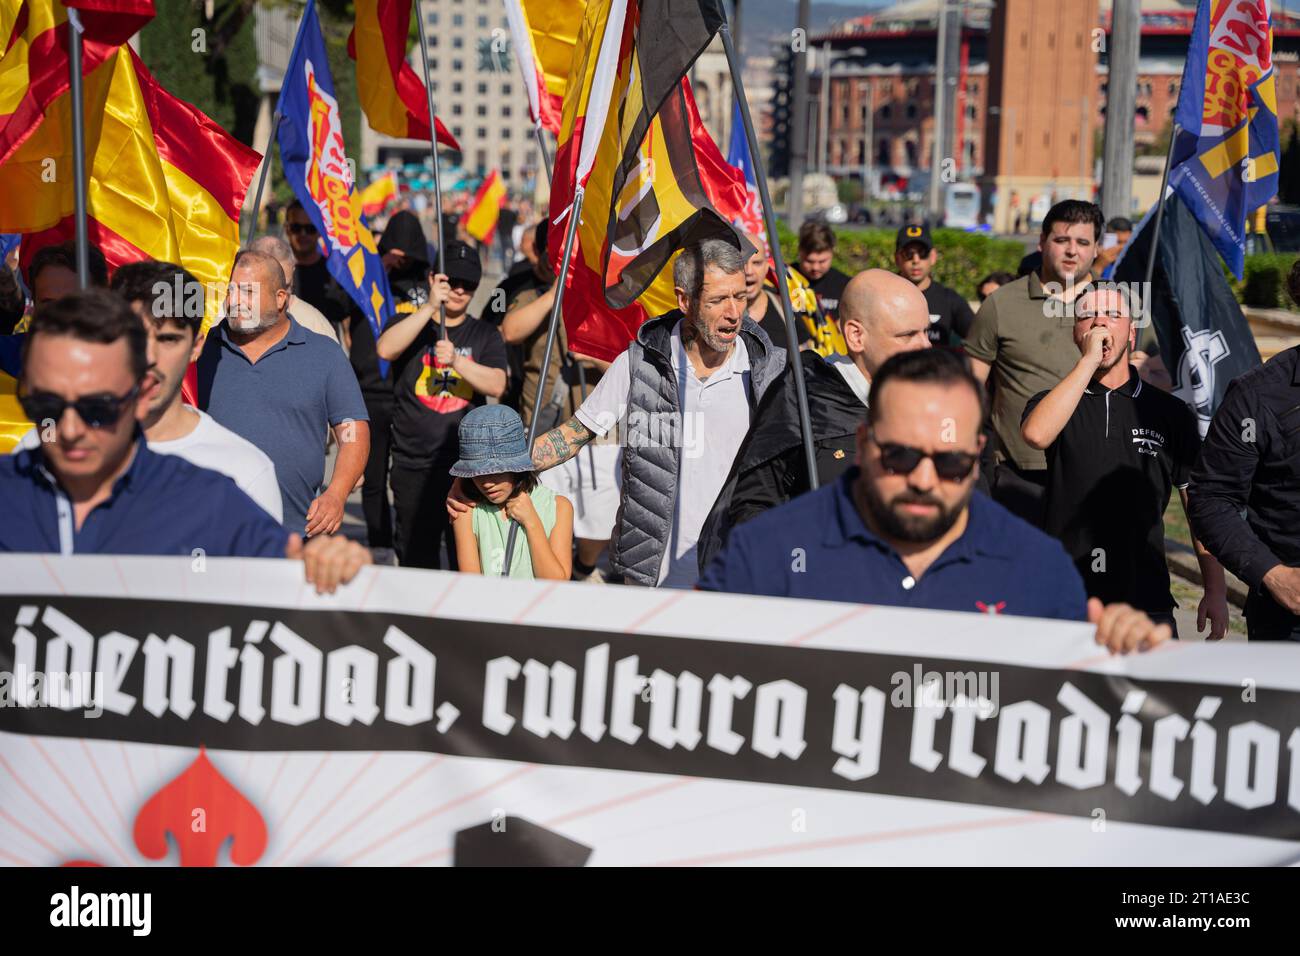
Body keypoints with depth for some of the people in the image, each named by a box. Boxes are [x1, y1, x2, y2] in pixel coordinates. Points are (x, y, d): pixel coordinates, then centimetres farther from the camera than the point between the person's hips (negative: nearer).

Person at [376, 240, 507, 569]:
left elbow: (496, 385, -4)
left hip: (468, 465, 0)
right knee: (416, 559, 7)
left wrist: (457, 360, -19)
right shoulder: (409, 325, 9)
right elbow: (385, 349, -14)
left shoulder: (485, 335, 11)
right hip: (413, 467, 0)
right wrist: (430, 307, -16)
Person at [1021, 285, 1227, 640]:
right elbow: (1036, 435, -19)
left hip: (1146, 601, 1)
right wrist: (1088, 360, -16)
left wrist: (1216, 591, 3)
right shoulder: (1054, 401, 6)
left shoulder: (1169, 412, 8)